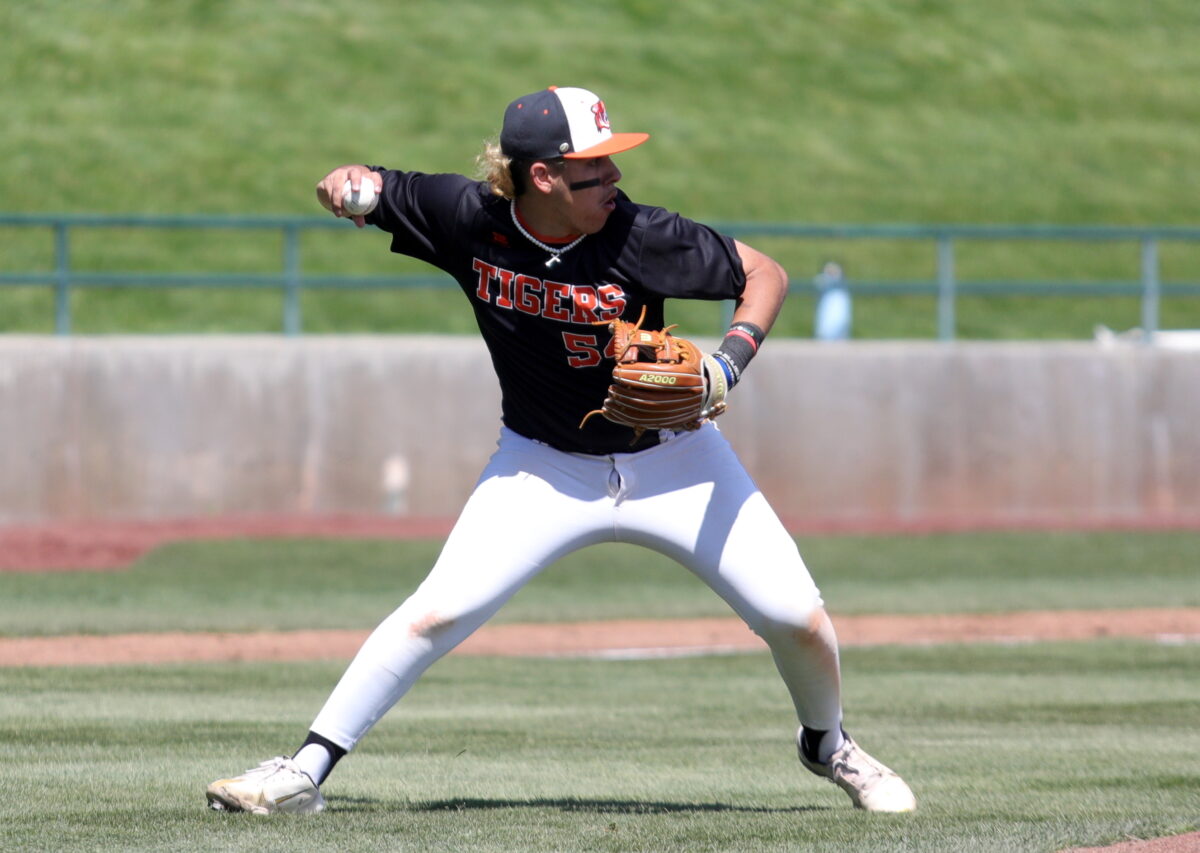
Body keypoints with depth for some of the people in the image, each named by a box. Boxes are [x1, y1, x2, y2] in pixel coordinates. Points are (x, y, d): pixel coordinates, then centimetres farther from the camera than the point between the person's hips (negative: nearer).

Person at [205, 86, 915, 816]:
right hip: (543, 467, 0)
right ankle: (305, 771, -5)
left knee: (798, 619, -4)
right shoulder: (469, 218, -19)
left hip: (670, 461, 0)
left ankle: (828, 743, 28)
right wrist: (350, 183, -28)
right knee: (438, 613, -16)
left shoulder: (641, 238, -25)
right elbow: (358, 188, -4)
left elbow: (765, 274, -14)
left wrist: (730, 362, -30)